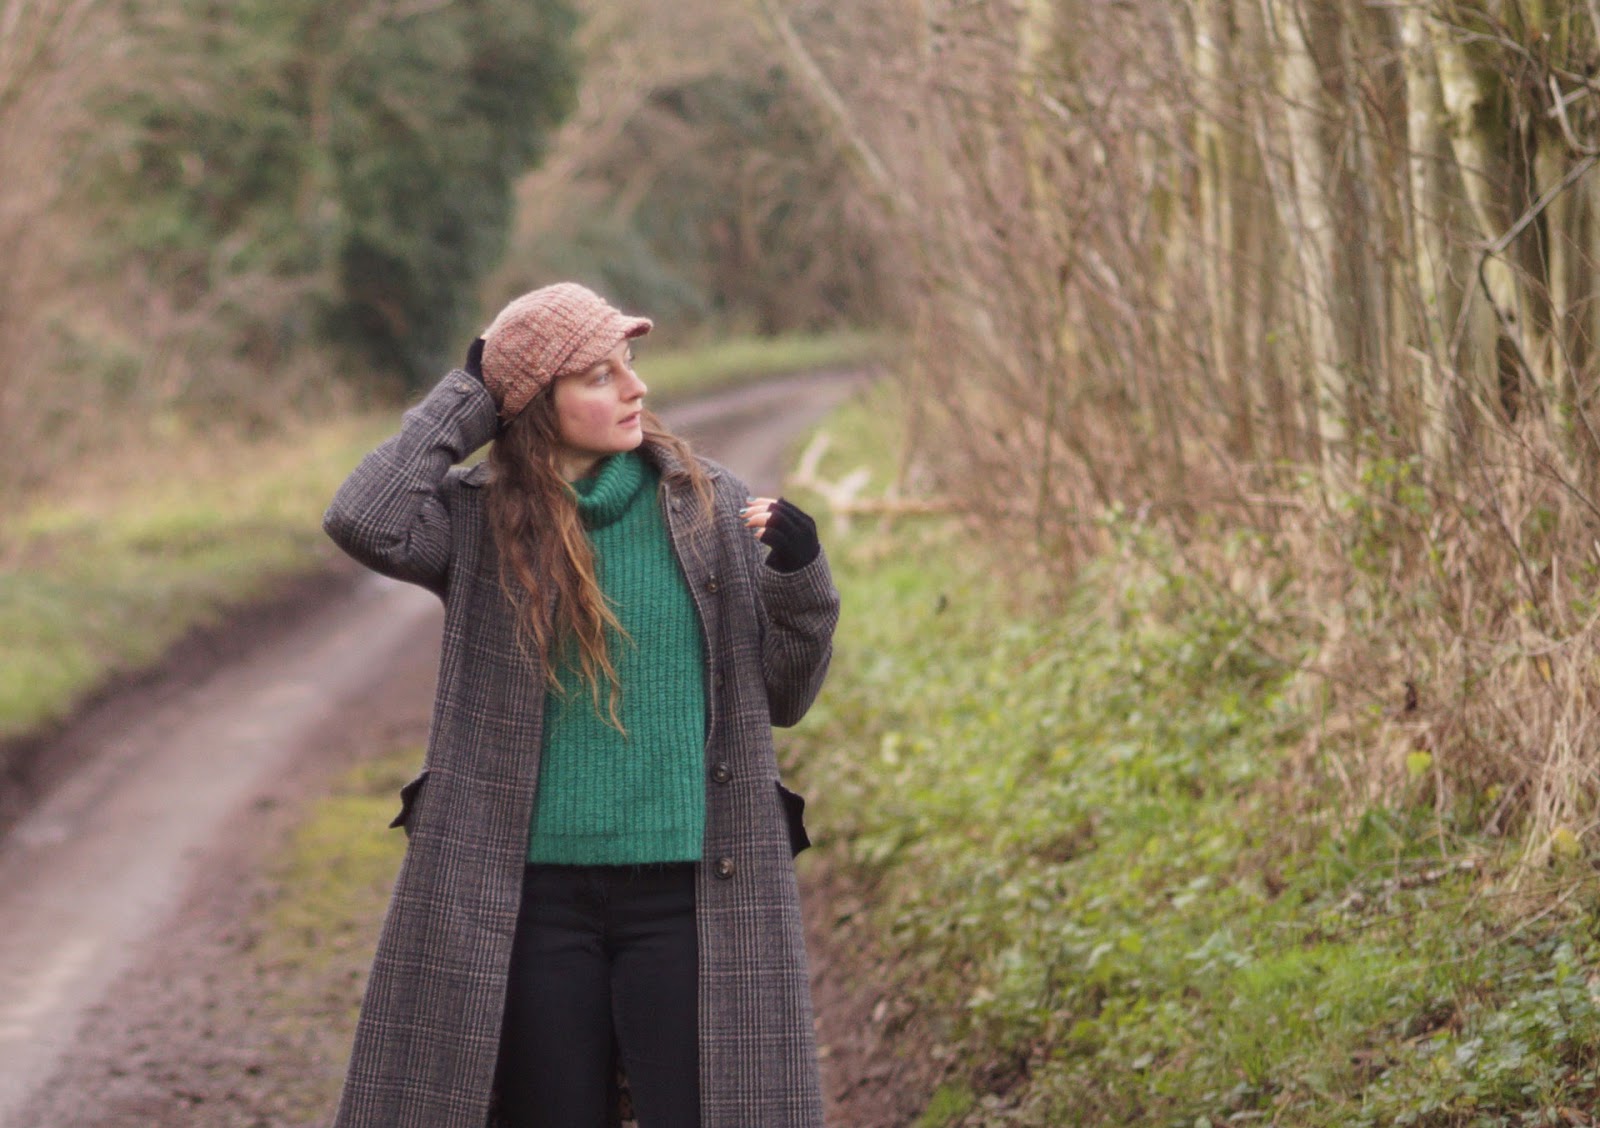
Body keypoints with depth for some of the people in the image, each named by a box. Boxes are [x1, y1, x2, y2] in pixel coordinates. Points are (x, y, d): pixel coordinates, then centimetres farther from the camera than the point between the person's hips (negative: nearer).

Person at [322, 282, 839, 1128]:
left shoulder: (710, 507, 4)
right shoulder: (480, 519, 1)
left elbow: (783, 699, 9)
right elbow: (364, 522, -20)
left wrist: (799, 576, -10)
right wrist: (467, 394, -8)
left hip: (684, 890, 0)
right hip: (529, 893, 0)